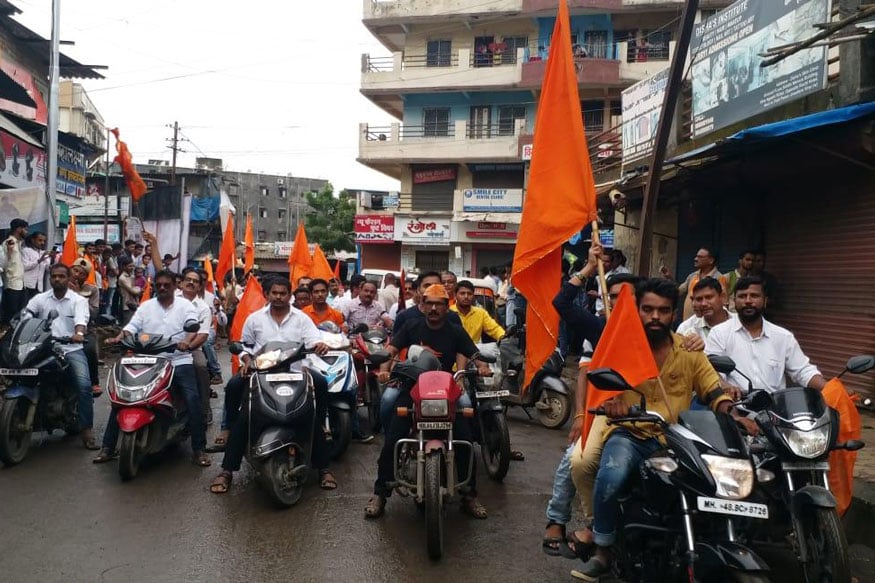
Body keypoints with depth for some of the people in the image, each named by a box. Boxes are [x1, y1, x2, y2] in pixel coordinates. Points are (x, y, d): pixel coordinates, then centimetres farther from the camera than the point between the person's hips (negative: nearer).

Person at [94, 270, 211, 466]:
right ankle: (108, 447, 2)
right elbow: (132, 326, 5)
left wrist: (187, 341, -34)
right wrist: (118, 338, -17)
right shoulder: (146, 306, 15)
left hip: (179, 361, -3)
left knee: (192, 397, -22)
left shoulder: (185, 305, 6)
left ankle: (199, 448, -14)